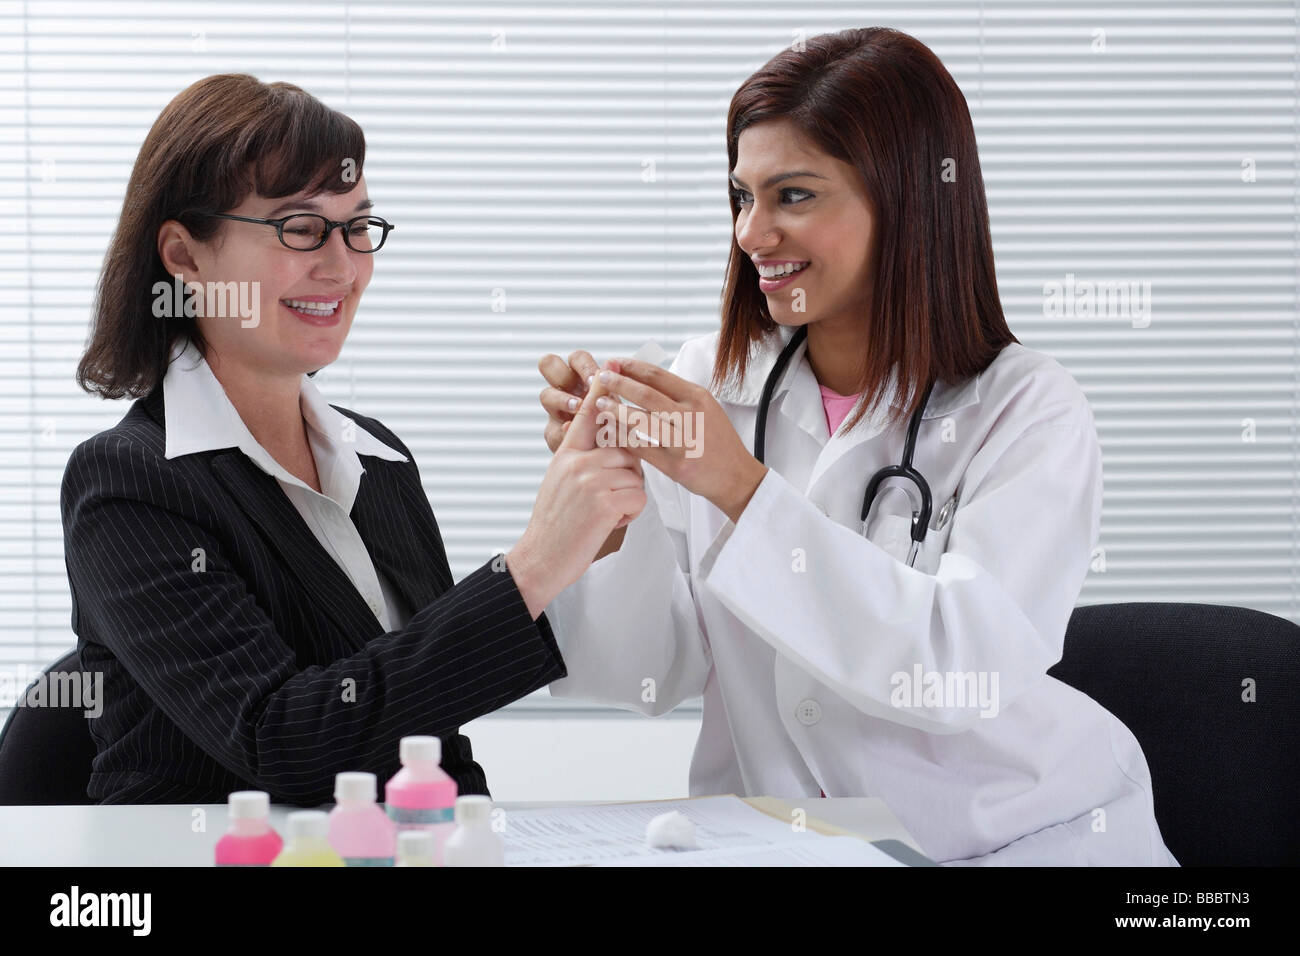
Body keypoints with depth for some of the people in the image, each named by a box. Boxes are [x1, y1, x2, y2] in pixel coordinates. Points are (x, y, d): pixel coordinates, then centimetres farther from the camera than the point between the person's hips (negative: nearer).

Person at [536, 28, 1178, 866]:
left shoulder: (1032, 413, -7)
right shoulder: (711, 384, 3)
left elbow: (967, 667, -21)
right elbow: (648, 677, 1)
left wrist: (744, 490, -25)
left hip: (1017, 840, -1)